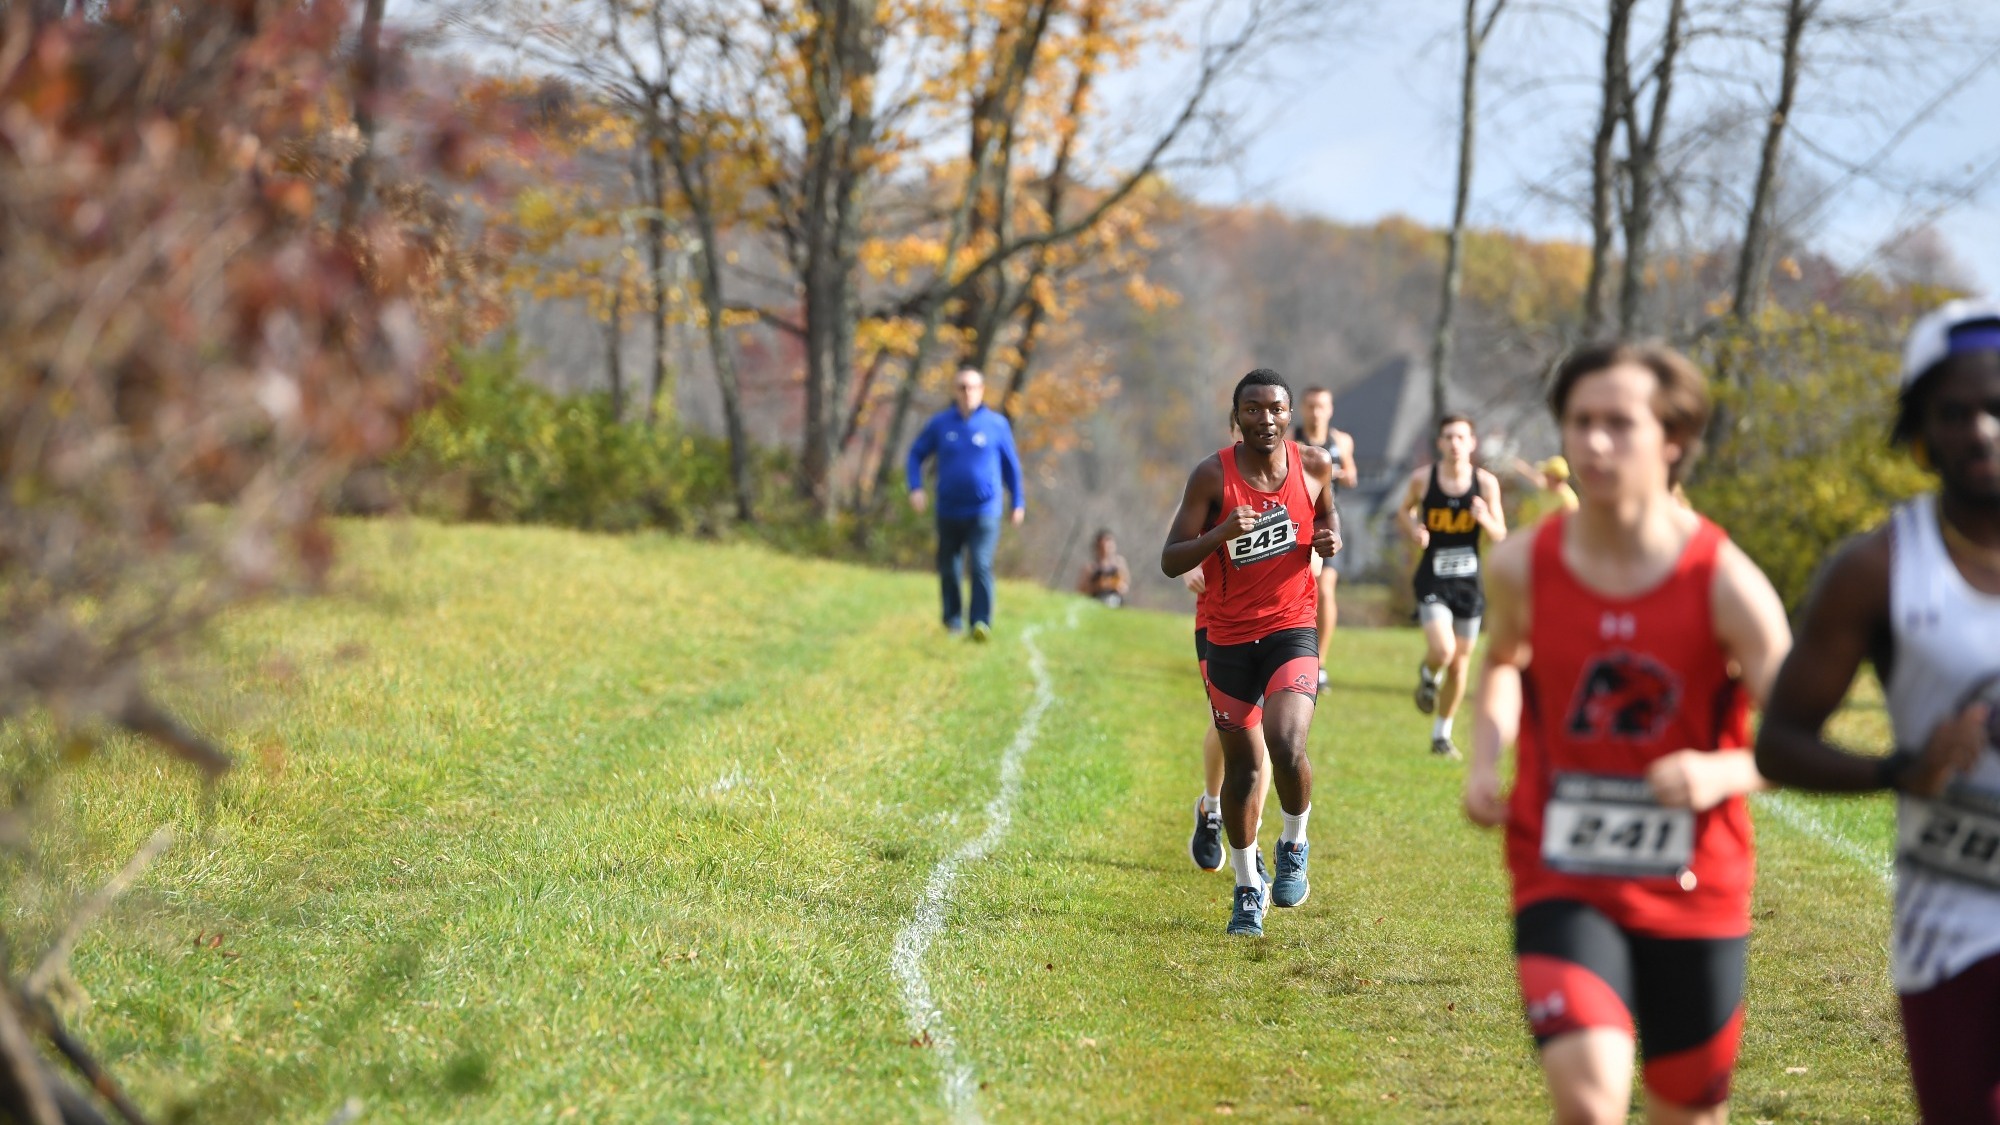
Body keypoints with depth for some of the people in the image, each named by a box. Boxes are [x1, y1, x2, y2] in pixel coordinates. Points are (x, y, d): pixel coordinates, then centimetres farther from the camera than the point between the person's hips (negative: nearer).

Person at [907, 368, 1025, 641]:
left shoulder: (997, 424, 0)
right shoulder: (939, 423, 2)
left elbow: (1011, 465, 10)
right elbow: (916, 454, 12)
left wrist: (1018, 503, 11)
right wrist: (916, 488, -4)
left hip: (984, 513, -2)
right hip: (948, 512, 3)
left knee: (981, 565, -17)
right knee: (947, 568, 9)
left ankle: (981, 622, -17)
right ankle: (953, 618, 28)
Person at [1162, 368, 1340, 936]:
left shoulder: (1314, 465, -3)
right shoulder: (1212, 475, -10)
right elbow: (1170, 560, -11)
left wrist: (1330, 538, -4)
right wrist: (1221, 533, -29)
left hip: (1292, 628, 0)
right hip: (1229, 637, 0)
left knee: (1287, 746, -22)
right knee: (1240, 764, 8)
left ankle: (1294, 846, 7)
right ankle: (1248, 887, 27)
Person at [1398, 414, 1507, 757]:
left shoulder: (1486, 483, -3)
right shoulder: (1422, 479, -5)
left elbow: (1500, 535, 1)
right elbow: (1405, 511, 14)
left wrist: (1486, 520, -21)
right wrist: (1413, 530, -8)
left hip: (1468, 579, 2)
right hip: (1433, 578, -2)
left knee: (1460, 663, 9)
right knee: (1442, 650, -22)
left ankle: (1442, 735, 27)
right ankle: (1428, 676, 16)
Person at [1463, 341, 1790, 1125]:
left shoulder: (1725, 583, -13)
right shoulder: (1524, 567, -5)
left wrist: (1721, 773, -33)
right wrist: (1484, 759, 1)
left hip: (1695, 891, 0)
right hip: (1563, 885, 0)